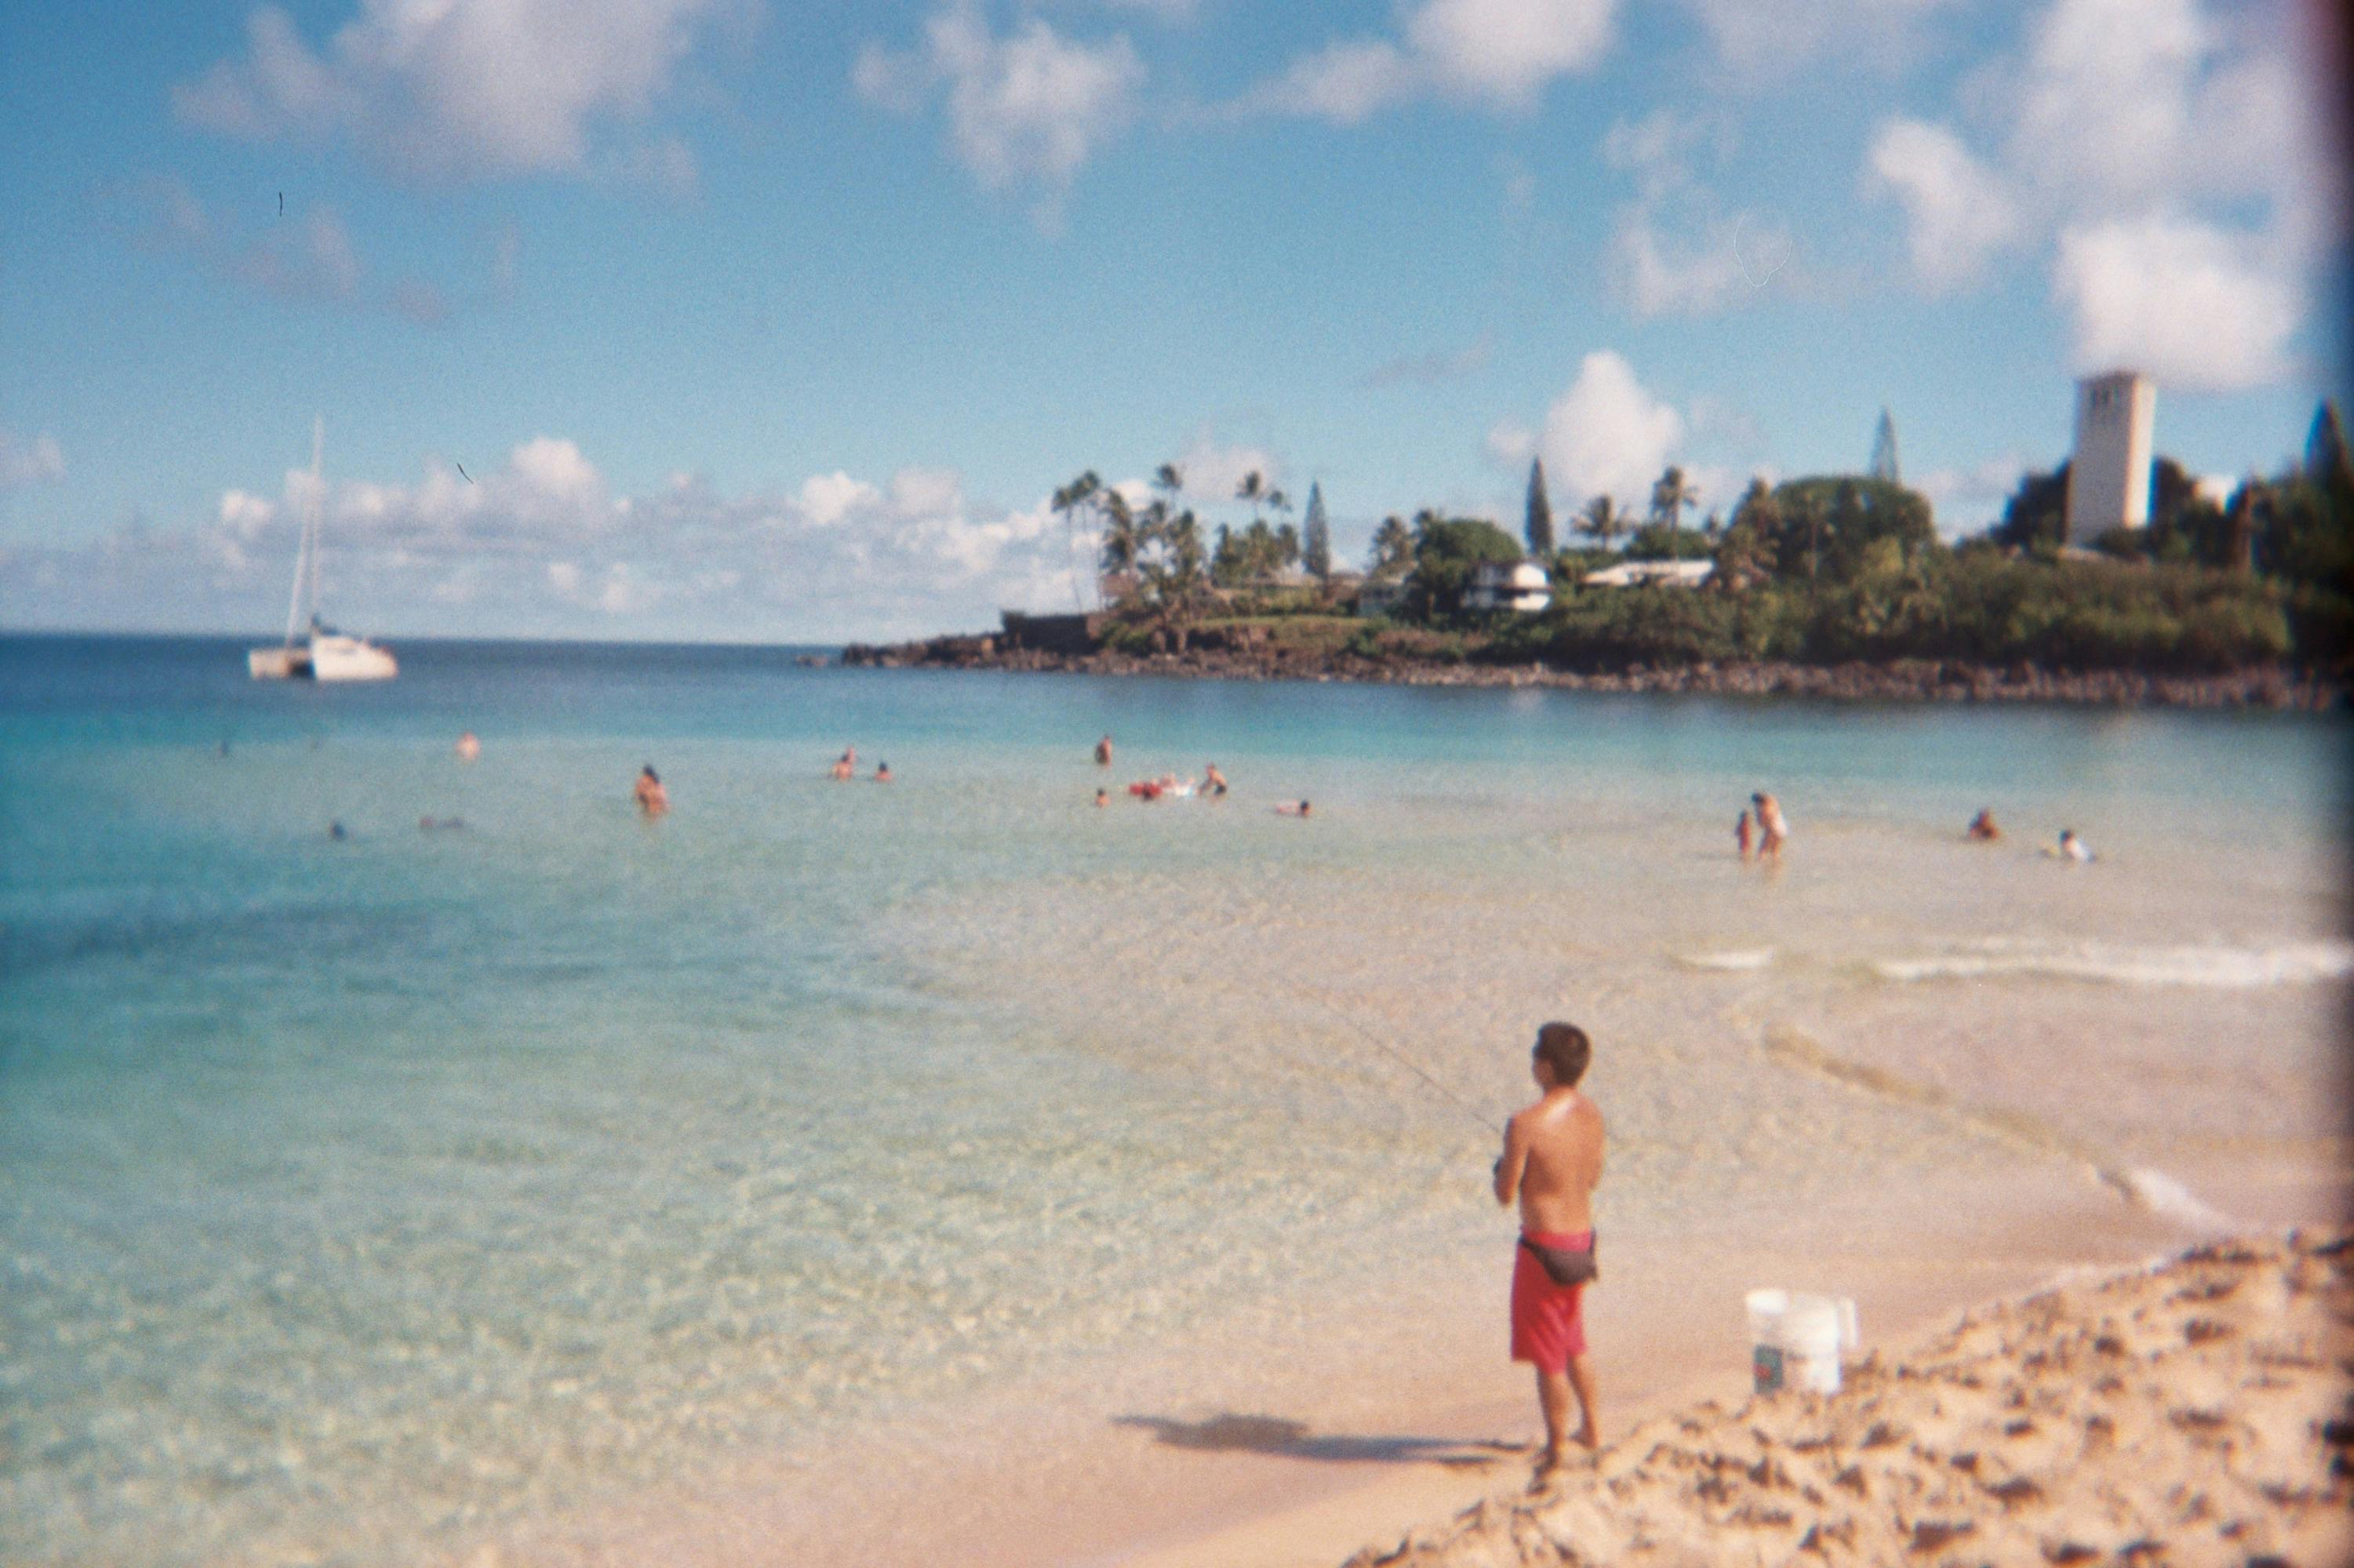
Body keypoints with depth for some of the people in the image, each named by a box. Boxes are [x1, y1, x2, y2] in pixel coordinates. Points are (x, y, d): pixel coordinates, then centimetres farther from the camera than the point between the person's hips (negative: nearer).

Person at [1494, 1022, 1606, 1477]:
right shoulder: (1590, 1113, -1)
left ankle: (1556, 1450, 17)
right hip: (1582, 1239, 8)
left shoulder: (1526, 1124, -24)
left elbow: (1506, 1195, -16)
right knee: (1573, 1343, 26)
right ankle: (1590, 1429, 39)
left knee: (1547, 1357, 7)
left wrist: (1503, 1164, 4)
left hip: (1544, 1245, -7)